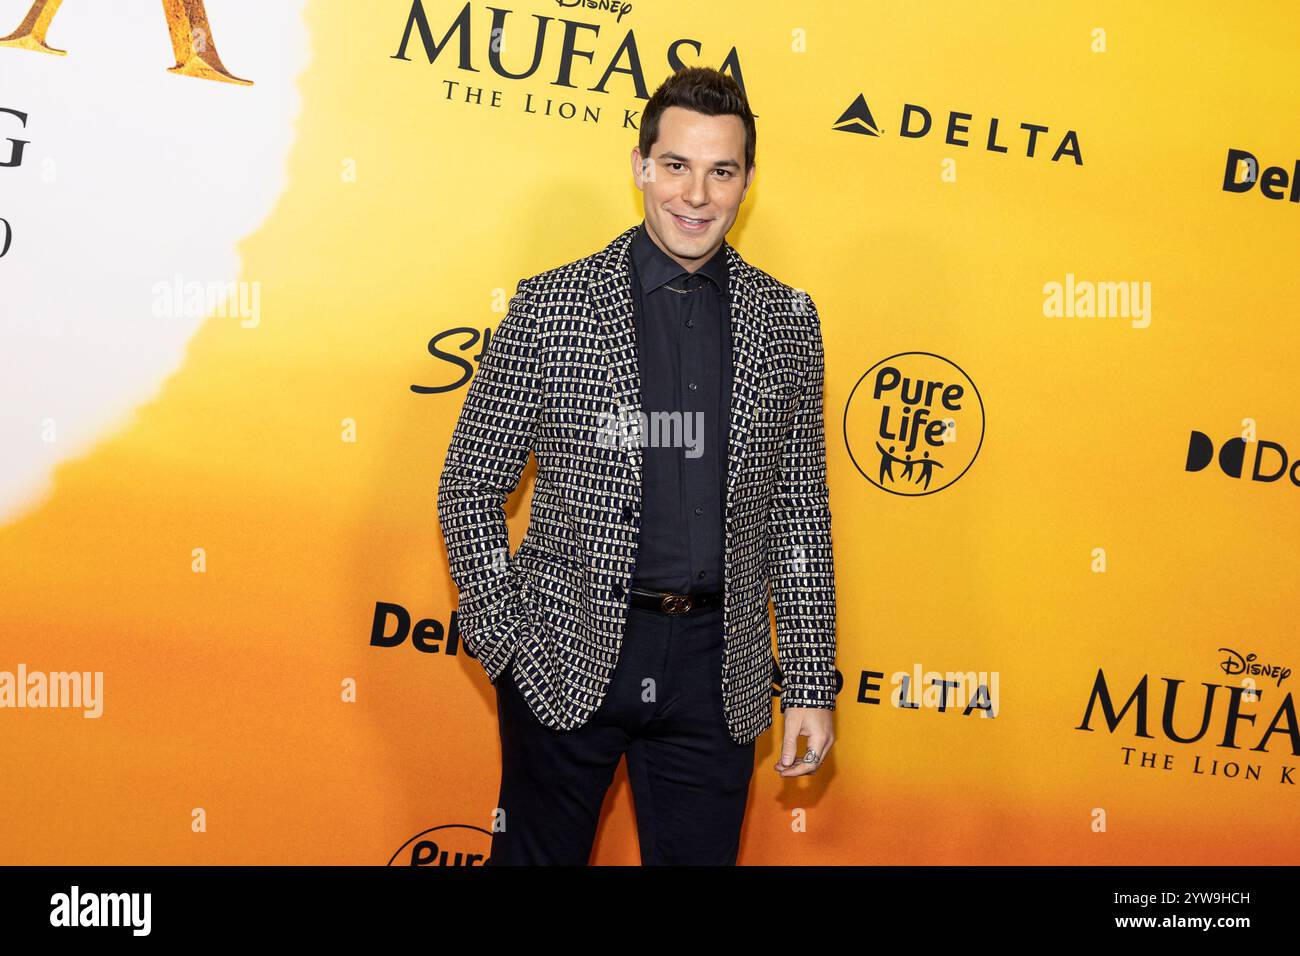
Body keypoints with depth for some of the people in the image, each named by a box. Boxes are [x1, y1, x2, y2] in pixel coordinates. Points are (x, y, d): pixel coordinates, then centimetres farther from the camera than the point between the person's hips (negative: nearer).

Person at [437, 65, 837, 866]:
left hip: (717, 667, 2)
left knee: (701, 854, 12)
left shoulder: (786, 320, 4)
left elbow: (800, 509, 7)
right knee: (538, 852, 12)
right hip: (567, 659, -2)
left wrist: (812, 684, 4)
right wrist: (507, 641, -7)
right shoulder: (550, 306, -4)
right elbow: (470, 488, 0)